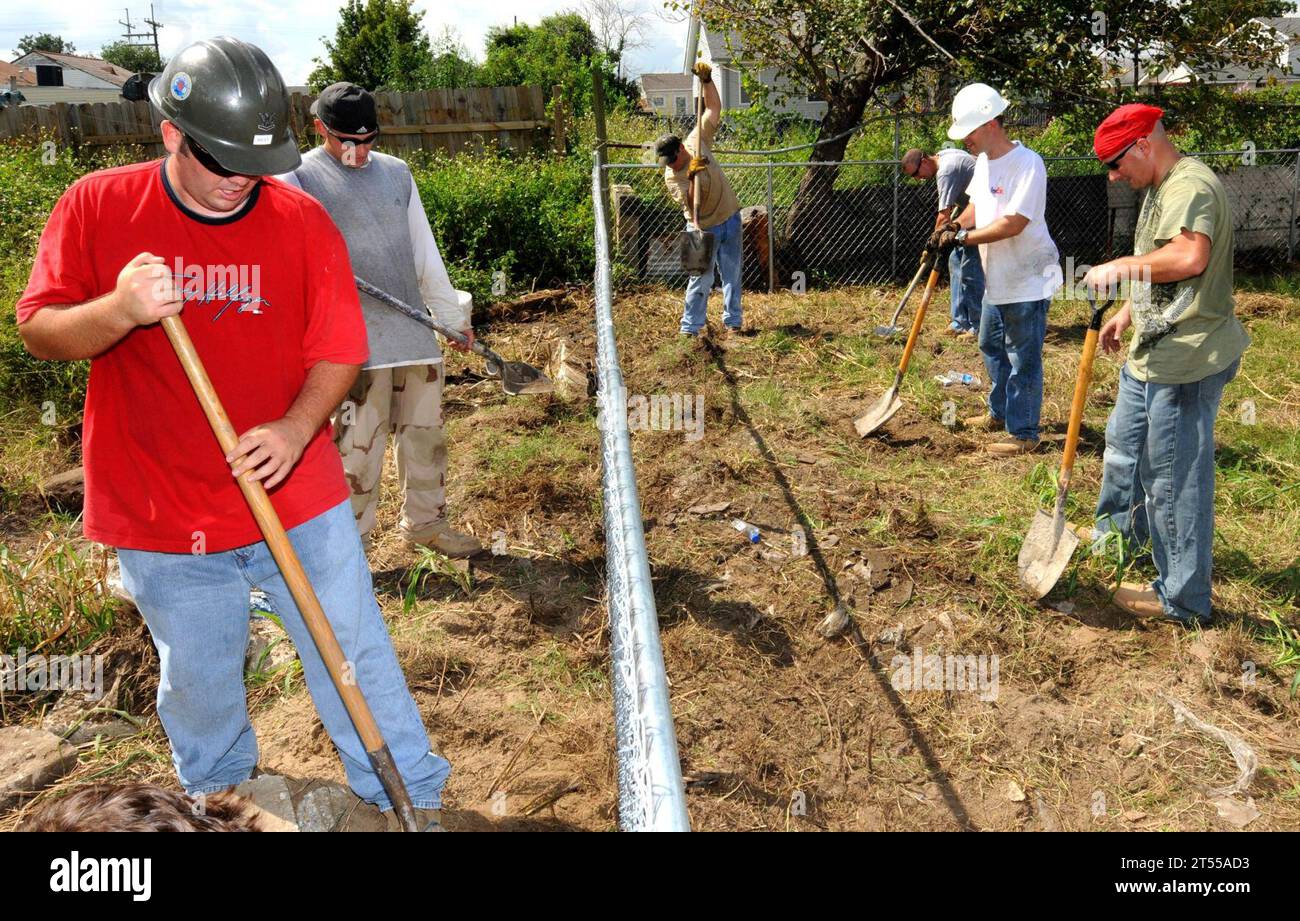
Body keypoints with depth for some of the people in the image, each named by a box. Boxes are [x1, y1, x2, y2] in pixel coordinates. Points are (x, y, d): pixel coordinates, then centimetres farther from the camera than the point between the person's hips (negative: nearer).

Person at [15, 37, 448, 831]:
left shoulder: (303, 220, -6)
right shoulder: (97, 207, -5)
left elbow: (339, 351, -5)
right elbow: (39, 333, -5)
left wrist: (296, 428, -24)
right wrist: (119, 311, -27)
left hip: (298, 497, 0)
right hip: (159, 514, 1)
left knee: (355, 655, 9)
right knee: (197, 677, 19)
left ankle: (403, 795, 31)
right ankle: (215, 789, 50)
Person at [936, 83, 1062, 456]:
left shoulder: (1027, 163, -22)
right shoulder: (983, 160, 6)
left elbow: (1012, 224, -28)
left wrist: (963, 237, -21)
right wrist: (954, 227, -2)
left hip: (1027, 279, -10)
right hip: (996, 277, 10)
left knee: (1022, 359, -1)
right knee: (991, 346, 23)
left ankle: (1023, 433, 10)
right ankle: (999, 413, 40)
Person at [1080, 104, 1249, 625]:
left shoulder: (1190, 185, -18)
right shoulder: (1161, 189, 16)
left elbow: (1188, 256, -36)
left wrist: (1119, 268, -24)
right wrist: (1127, 313, 19)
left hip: (1185, 360, -11)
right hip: (1154, 354, 11)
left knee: (1176, 477, -4)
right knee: (1124, 443, 27)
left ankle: (1182, 600, 8)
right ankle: (1121, 528, 51)